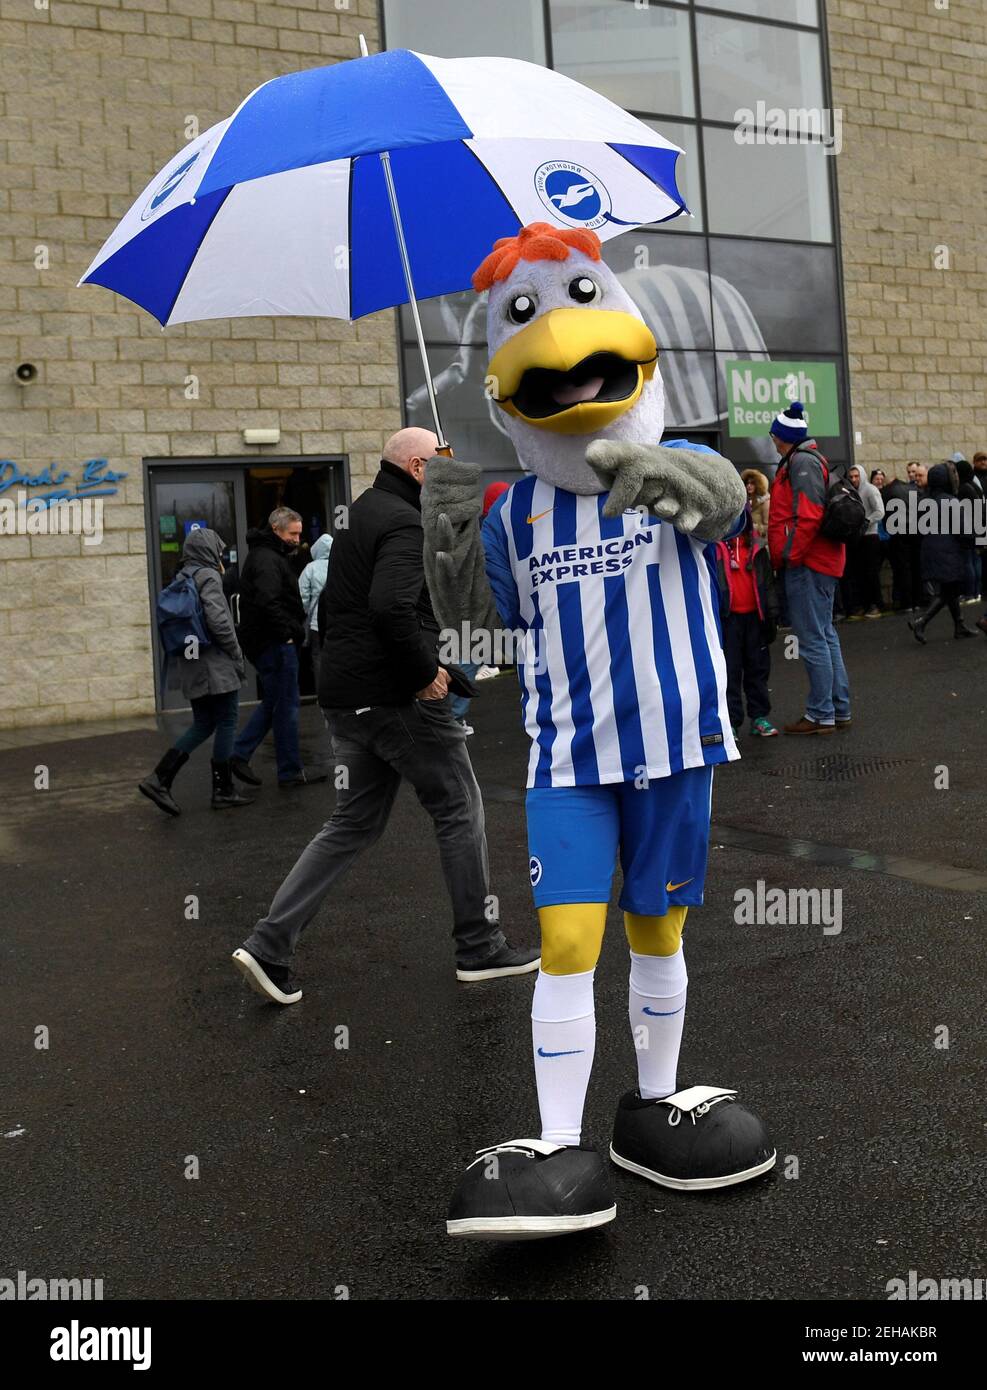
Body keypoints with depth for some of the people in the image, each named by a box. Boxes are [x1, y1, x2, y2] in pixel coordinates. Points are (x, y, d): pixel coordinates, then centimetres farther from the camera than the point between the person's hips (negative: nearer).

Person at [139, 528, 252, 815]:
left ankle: (160, 778, 3)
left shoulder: (180, 579, 13)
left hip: (191, 667, 8)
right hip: (216, 665, -8)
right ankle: (223, 791, 8)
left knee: (202, 724, 13)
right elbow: (218, 620, -19)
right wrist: (237, 656, -10)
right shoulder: (208, 576, -11)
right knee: (226, 722, 2)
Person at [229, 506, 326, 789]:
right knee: (286, 705, -2)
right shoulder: (268, 560, -15)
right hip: (275, 645, -10)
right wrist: (287, 633, -21)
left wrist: (293, 630, 13)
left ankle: (239, 753, 16)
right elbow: (268, 602, -28)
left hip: (266, 644, 10)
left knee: (272, 702, 17)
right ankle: (290, 772, 5)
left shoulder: (268, 556, 19)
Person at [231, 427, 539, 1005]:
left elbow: (329, 608, 25)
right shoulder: (405, 523, -13)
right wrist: (427, 670, -18)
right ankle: (480, 947, 16)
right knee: (460, 811, 6)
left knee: (353, 824, 13)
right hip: (400, 698, -9)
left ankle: (269, 945, 6)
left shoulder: (357, 519, 19)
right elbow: (392, 607, -29)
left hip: (346, 698, 9)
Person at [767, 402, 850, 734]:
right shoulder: (811, 459, 20)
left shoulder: (802, 462, -12)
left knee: (813, 640, -6)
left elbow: (808, 516, -22)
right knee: (825, 635, 14)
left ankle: (820, 715, -2)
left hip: (806, 563, -11)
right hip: (822, 560, 11)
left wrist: (788, 555, -17)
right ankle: (839, 710, 21)